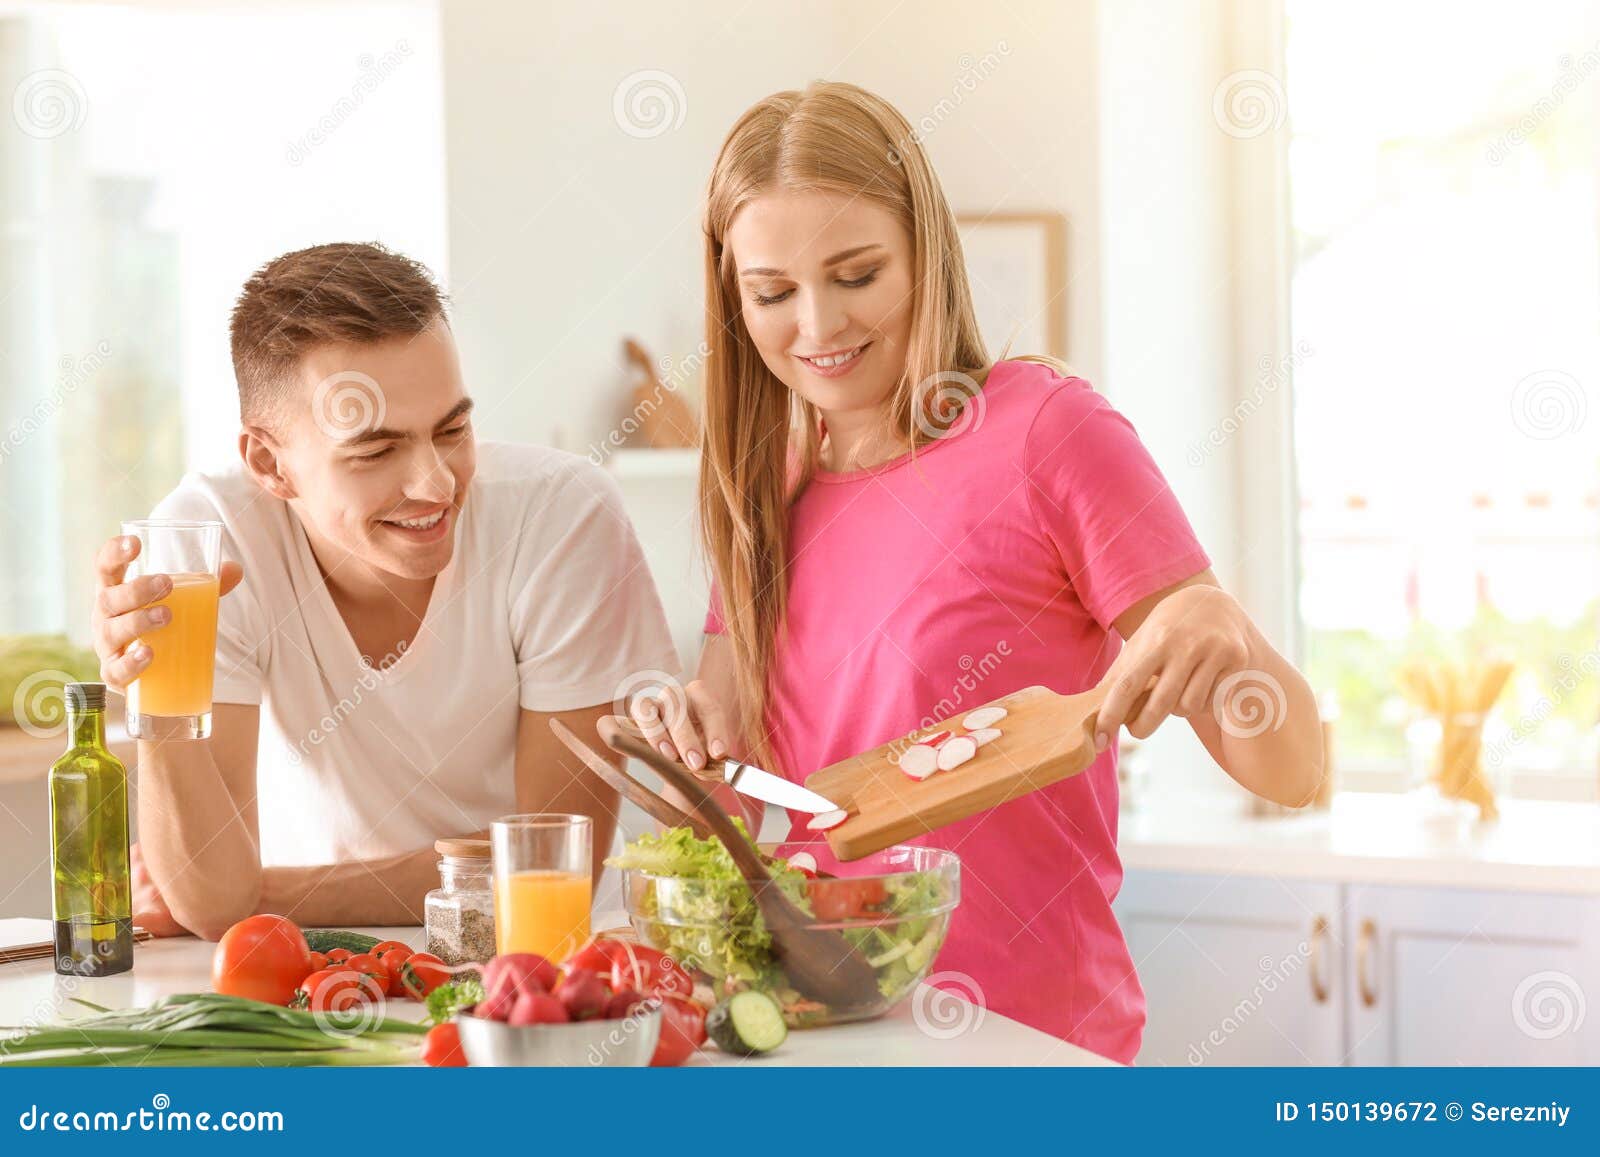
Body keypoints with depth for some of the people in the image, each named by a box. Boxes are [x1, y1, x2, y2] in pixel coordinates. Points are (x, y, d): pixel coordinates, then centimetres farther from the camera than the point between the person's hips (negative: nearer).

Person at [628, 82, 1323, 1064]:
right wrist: (690, 733, -3)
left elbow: (1292, 773, -7)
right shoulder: (765, 487, 11)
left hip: (1029, 1033, -5)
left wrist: (1221, 633, -28)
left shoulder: (1045, 429, -7)